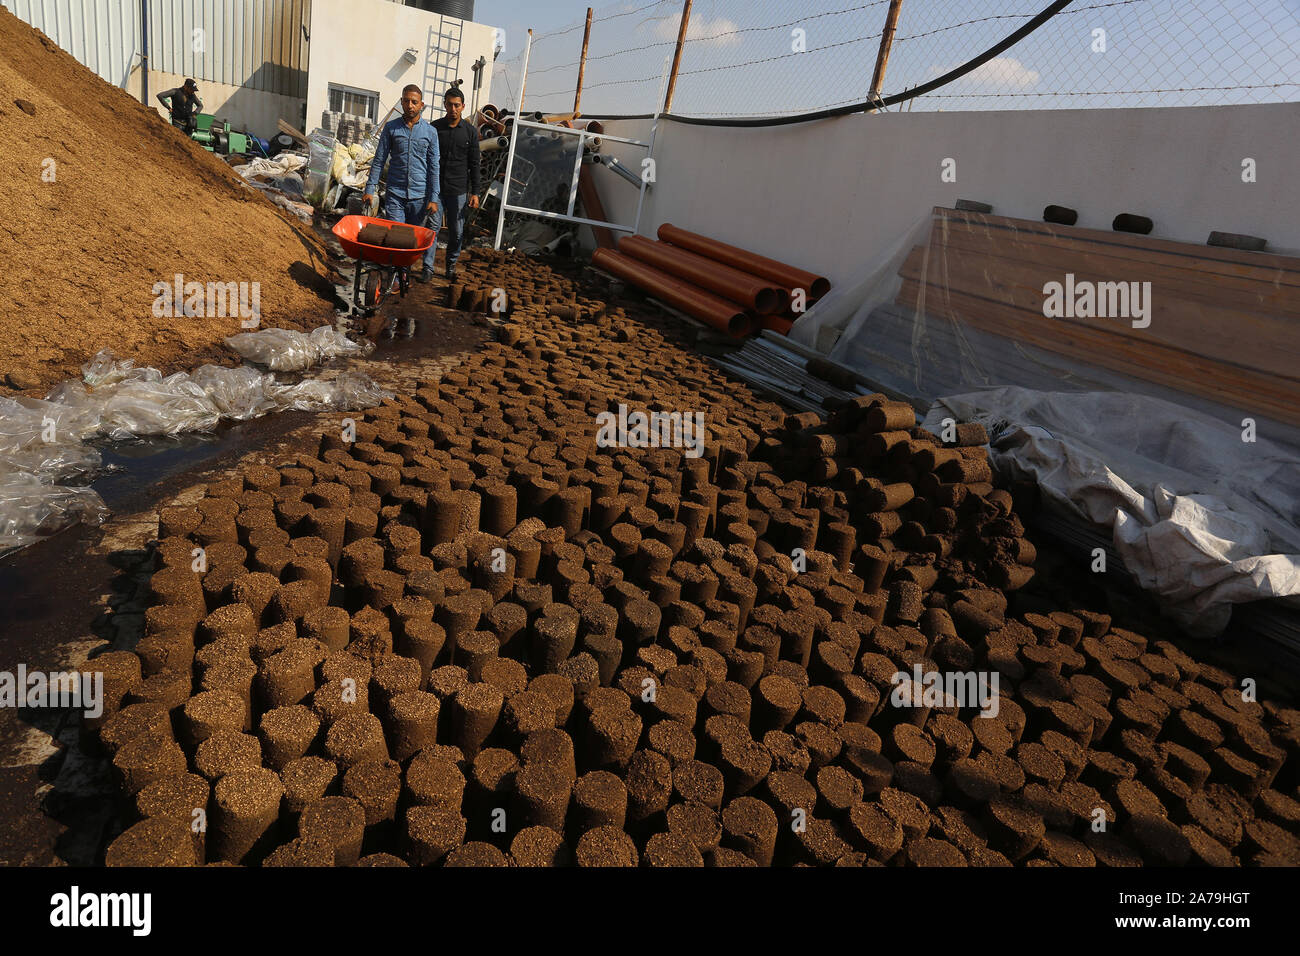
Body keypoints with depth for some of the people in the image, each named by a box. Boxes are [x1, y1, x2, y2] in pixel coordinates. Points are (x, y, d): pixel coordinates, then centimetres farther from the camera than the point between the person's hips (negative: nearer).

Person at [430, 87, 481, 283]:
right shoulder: (434, 127, 3)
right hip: (435, 188, 0)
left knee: (457, 232, 5)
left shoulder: (470, 131, 4)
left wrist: (475, 192, 0)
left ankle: (451, 265, 23)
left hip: (458, 190, 0)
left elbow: (474, 164, 5)